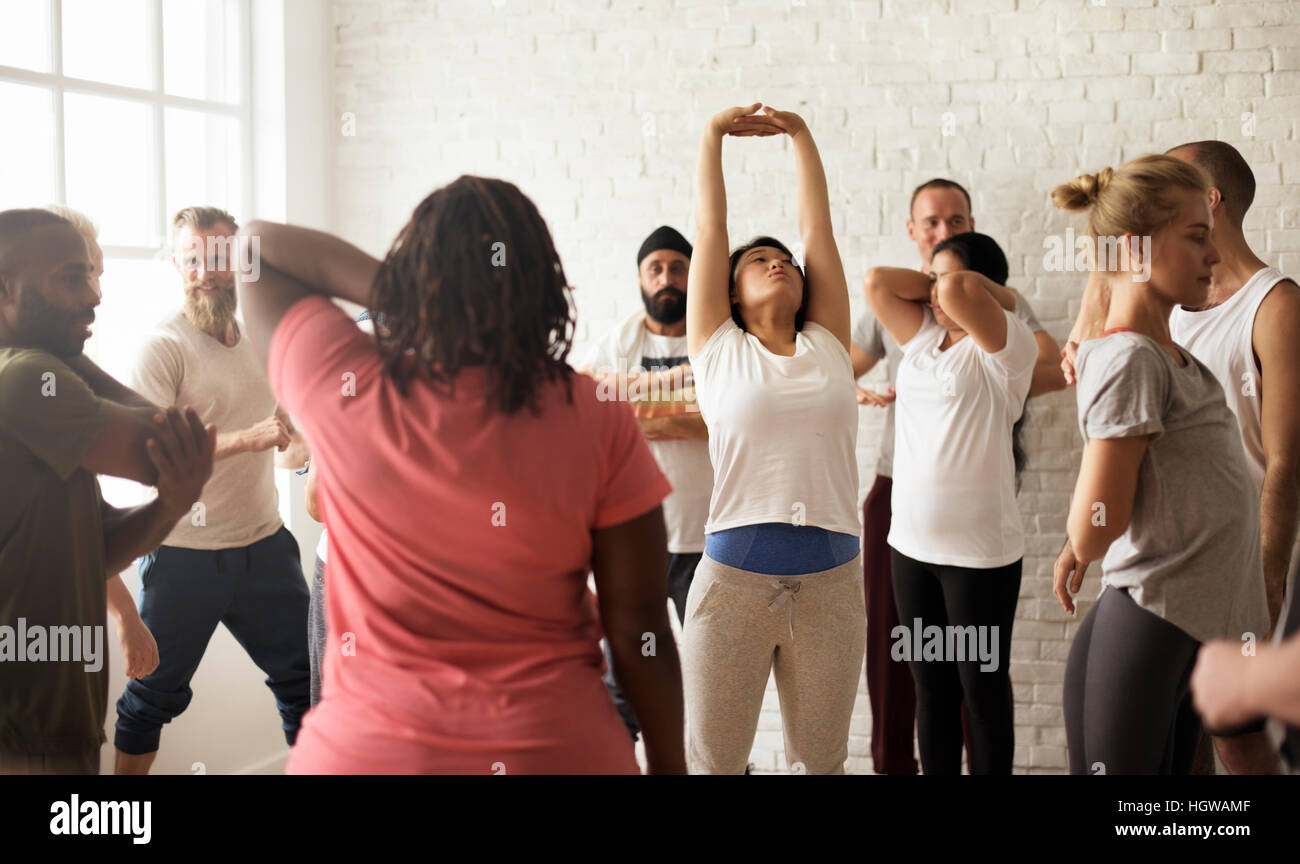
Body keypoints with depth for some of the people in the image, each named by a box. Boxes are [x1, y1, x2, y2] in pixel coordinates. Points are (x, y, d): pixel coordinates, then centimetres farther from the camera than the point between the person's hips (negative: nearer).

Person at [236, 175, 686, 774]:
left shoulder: (345, 389, -11)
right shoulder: (598, 421, -12)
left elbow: (257, 246, 7)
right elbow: (638, 630, -8)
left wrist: (384, 290, -4)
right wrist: (668, 763, 5)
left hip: (365, 746, 1)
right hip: (553, 748, 0)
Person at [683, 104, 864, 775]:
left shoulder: (827, 345, 12)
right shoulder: (718, 349, 6)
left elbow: (818, 225, 12)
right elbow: (710, 227, 8)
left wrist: (800, 133, 14)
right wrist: (714, 134, 13)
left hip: (830, 579, 2)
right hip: (733, 575, -2)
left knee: (821, 760, 12)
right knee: (712, 761, 5)